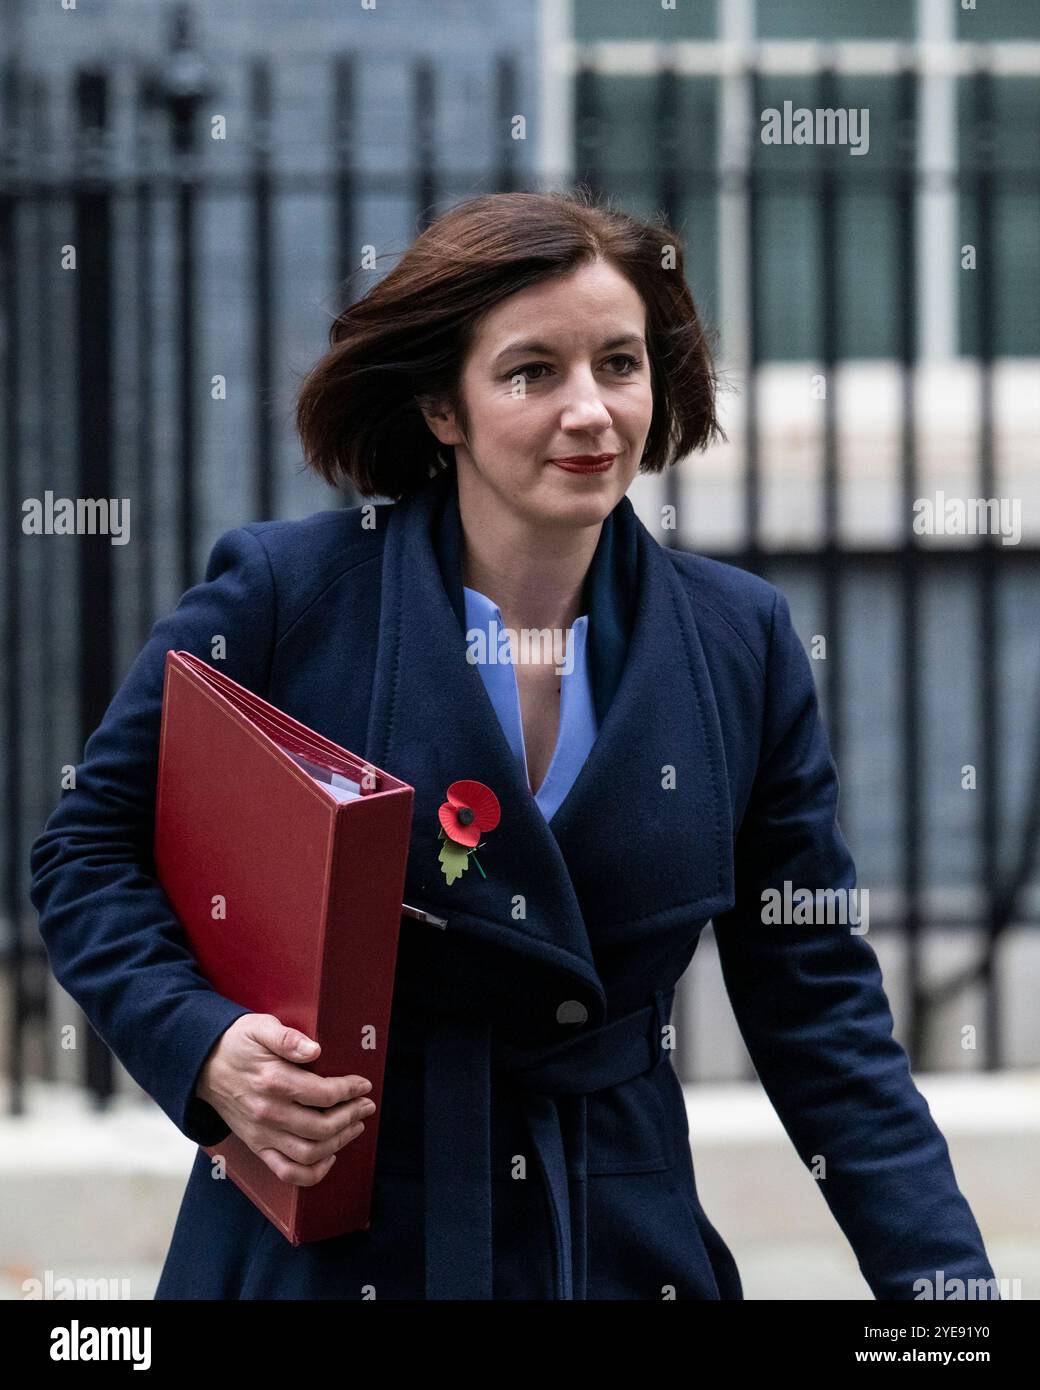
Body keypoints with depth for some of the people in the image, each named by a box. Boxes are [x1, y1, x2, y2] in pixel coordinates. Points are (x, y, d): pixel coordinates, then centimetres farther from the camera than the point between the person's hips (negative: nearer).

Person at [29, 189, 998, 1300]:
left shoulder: (741, 641, 2)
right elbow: (91, 846, 1)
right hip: (320, 1255, -2)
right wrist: (203, 1048, -17)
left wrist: (944, 1278, -6)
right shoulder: (284, 594, -7)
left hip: (623, 1250, 2)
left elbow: (814, 1000, 3)